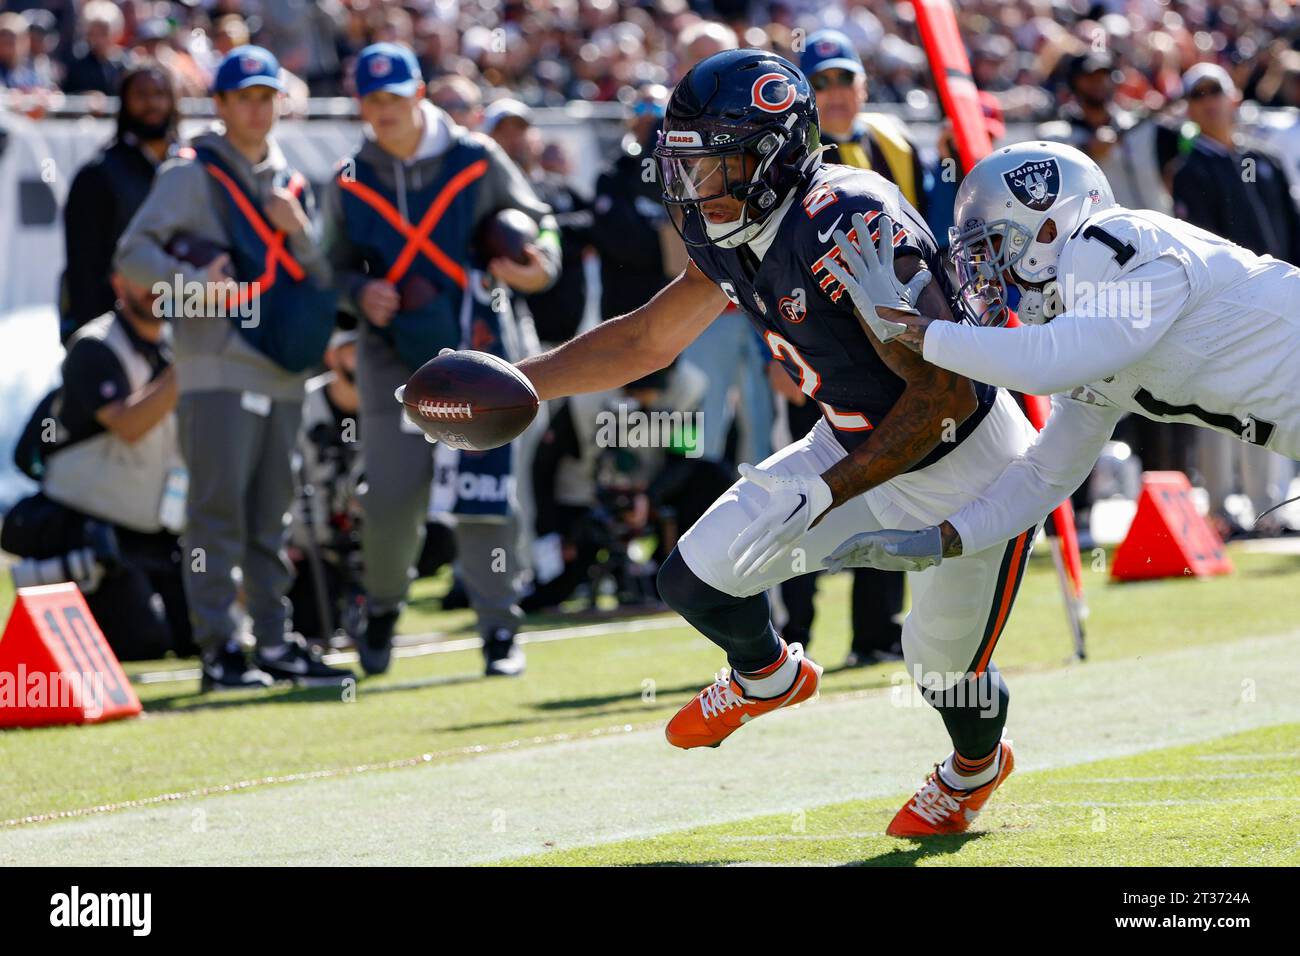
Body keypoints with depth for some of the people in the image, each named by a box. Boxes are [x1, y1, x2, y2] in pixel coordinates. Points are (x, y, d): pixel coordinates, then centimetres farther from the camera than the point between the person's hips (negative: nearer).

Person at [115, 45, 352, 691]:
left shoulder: (291, 183, 17)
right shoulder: (193, 175, -1)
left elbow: (322, 278, 15)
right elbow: (134, 254, -9)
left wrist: (298, 232, -5)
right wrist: (192, 283, -25)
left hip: (283, 370, 6)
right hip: (218, 368, -6)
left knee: (271, 517, 10)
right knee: (219, 511, -8)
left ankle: (276, 643, 14)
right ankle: (219, 649, -7)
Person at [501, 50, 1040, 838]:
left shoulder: (850, 229, -34)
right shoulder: (730, 236, -7)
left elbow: (945, 394, -34)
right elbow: (647, 340, 10)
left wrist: (824, 494, -35)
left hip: (968, 470, -7)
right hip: (855, 447, 7)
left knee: (945, 666, 8)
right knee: (697, 580, -4)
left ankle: (978, 766, 46)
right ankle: (768, 678, 32)